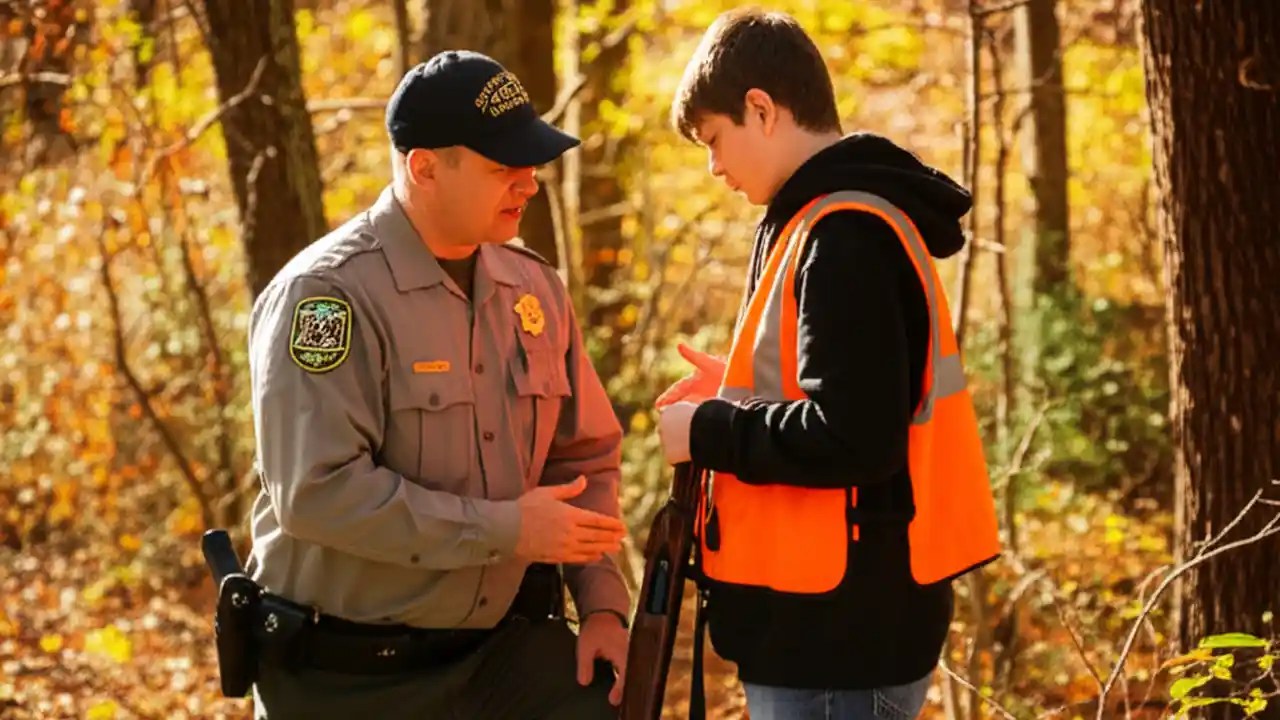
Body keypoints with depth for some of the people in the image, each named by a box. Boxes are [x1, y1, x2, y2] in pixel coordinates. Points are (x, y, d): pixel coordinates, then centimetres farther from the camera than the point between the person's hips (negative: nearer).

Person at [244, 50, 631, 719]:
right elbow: (316, 489, -24)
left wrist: (601, 600, 0)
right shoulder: (329, 294, -15)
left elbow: (584, 458, 13)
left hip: (509, 649, 5)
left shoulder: (534, 288, 5)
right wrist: (505, 530, -21)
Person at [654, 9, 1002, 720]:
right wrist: (737, 392, 11)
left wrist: (708, 433, -12)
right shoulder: (844, 217, 13)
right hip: (843, 618, 10)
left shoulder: (845, 236, -18)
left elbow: (853, 440, -25)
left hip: (843, 630, -10)